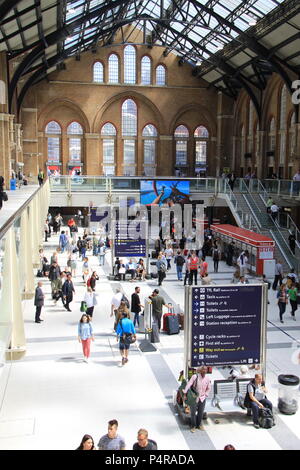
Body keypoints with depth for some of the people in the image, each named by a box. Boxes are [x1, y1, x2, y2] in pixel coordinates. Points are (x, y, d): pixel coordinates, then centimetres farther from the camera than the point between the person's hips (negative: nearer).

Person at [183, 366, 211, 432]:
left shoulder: (207, 379, -5)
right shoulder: (195, 377, -18)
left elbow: (209, 388, 11)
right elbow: (188, 385, -20)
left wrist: (205, 395, 3)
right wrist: (185, 394, -24)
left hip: (202, 399, 3)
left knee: (201, 413, 14)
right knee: (193, 413, 5)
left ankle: (199, 424, 35)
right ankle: (193, 426, 24)